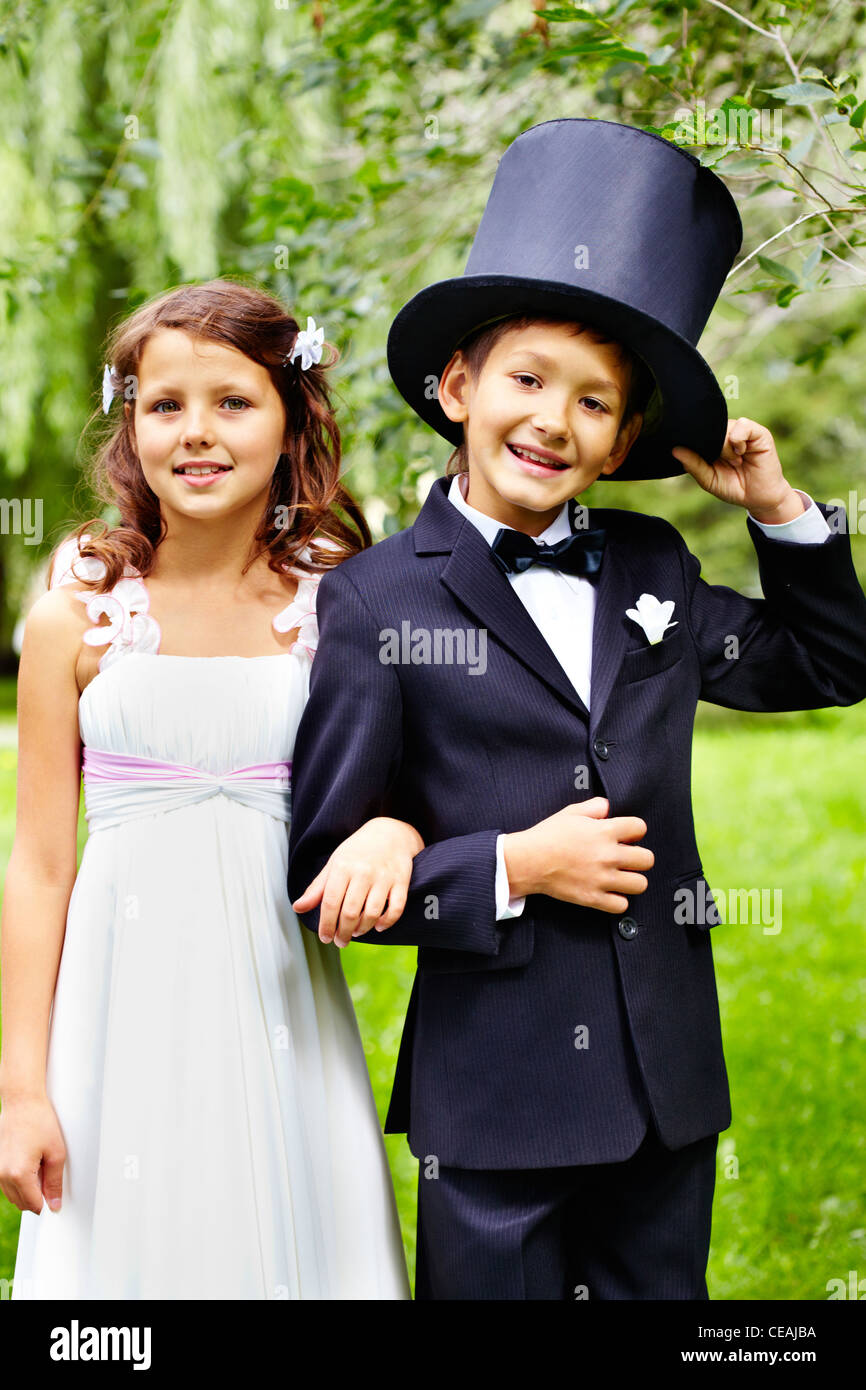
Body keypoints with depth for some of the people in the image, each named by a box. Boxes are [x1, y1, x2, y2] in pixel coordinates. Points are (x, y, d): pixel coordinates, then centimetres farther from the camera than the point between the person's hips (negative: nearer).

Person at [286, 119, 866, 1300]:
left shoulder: (653, 570, 7)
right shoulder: (376, 601, -7)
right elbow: (323, 873, -8)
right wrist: (510, 870, -16)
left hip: (666, 1087, 5)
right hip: (494, 1101, -4)